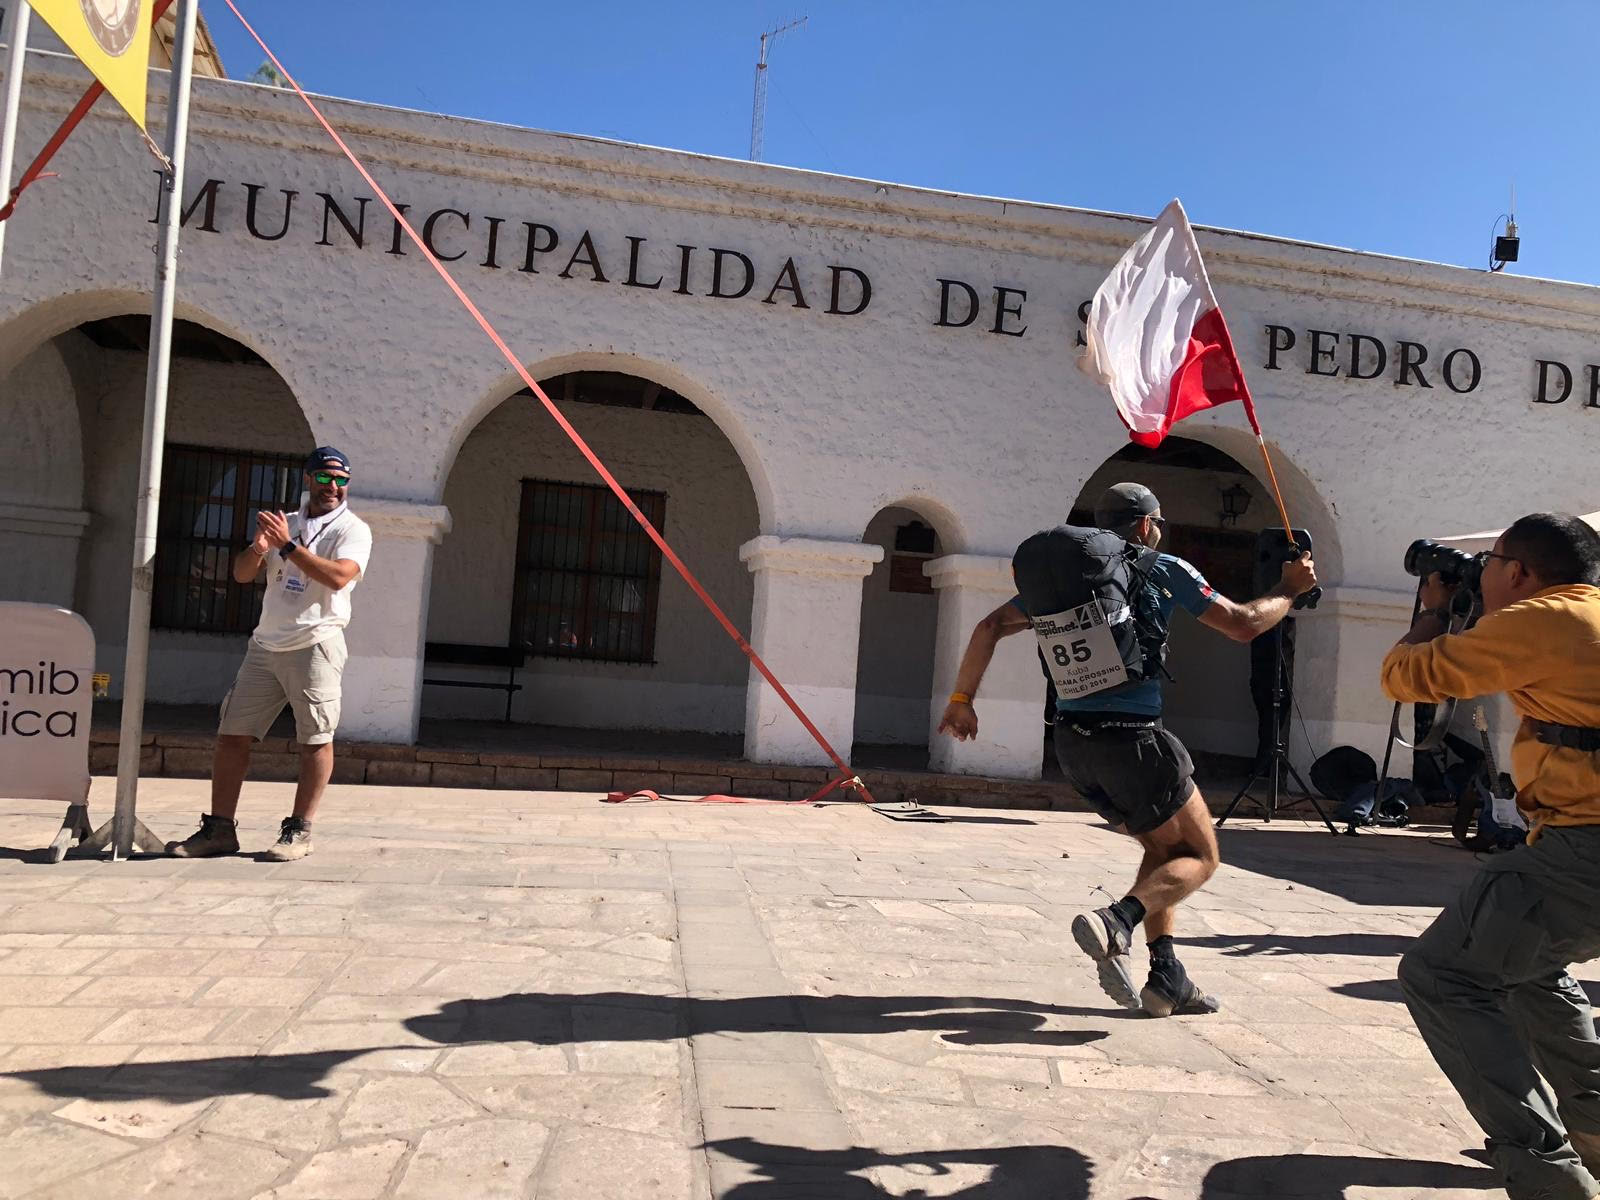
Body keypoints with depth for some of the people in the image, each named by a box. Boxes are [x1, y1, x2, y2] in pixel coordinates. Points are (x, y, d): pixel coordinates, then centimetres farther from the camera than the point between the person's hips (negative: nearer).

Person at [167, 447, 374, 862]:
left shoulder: (353, 530, 0)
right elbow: (242, 574, 14)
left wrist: (287, 546, -17)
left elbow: (339, 576, -19)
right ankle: (219, 829, 11)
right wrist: (258, 548, -8)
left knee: (315, 740, -4)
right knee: (232, 735, 4)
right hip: (265, 645, 6)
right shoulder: (284, 524, 19)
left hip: (315, 645, -6)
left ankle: (299, 831, 5)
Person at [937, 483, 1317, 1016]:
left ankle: (1166, 976, 17)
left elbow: (990, 627, 9)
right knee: (1199, 856, 9)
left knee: (1164, 846, 23)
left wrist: (962, 699, 16)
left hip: (1071, 740, 6)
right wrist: (1290, 588, 19)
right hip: (1129, 737, -6)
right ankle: (1116, 922, -17)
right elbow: (1243, 624, 1)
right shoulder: (1163, 570, 0)